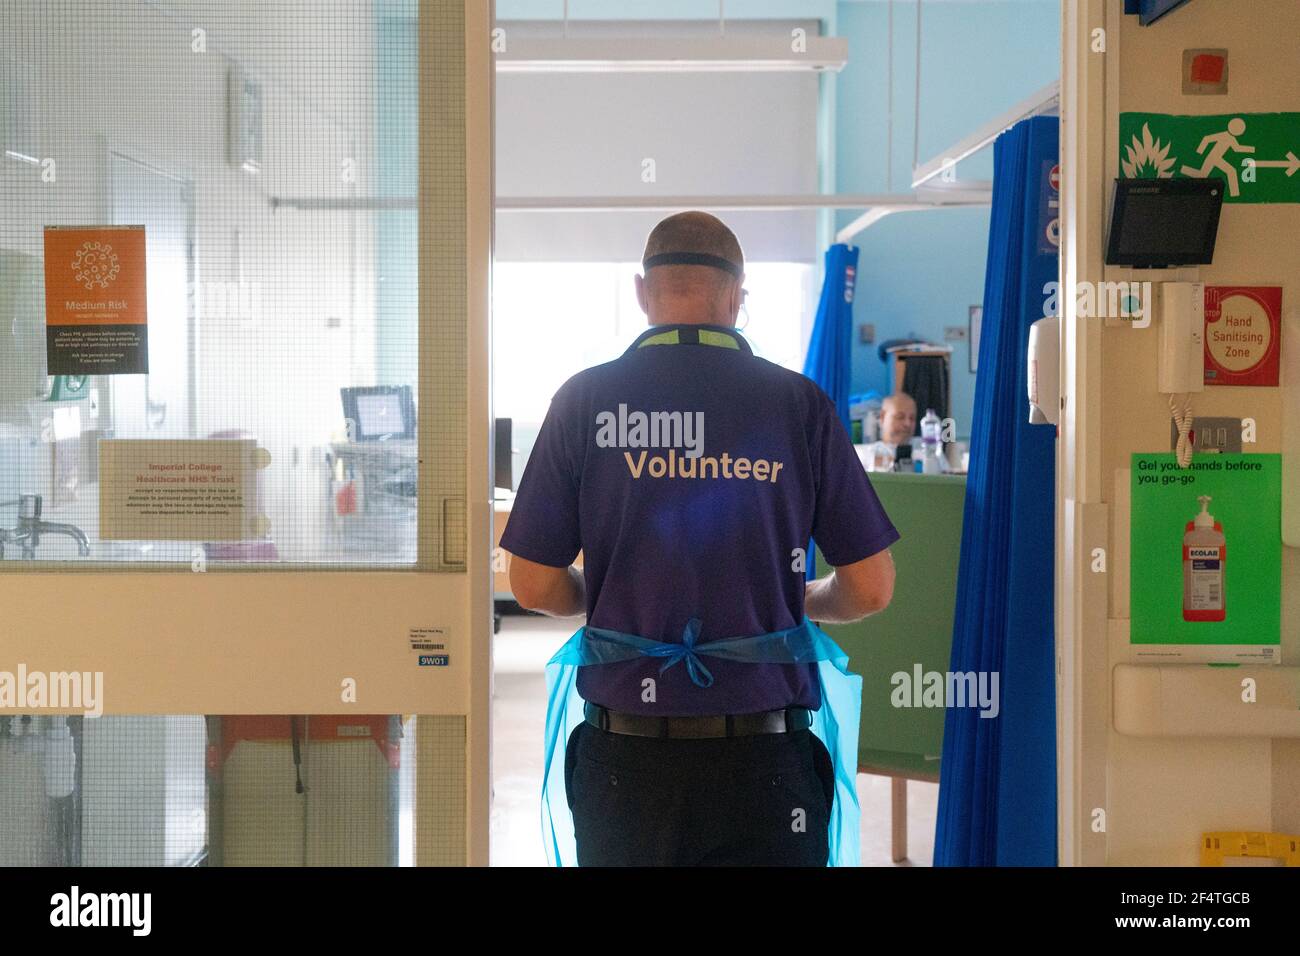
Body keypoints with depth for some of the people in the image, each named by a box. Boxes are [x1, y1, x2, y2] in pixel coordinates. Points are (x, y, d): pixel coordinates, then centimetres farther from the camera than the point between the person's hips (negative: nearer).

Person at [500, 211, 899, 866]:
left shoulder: (585, 399, -2)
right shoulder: (799, 402, -2)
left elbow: (535, 586, 0)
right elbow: (871, 589, -1)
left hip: (626, 758, 1)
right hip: (762, 761, -1)